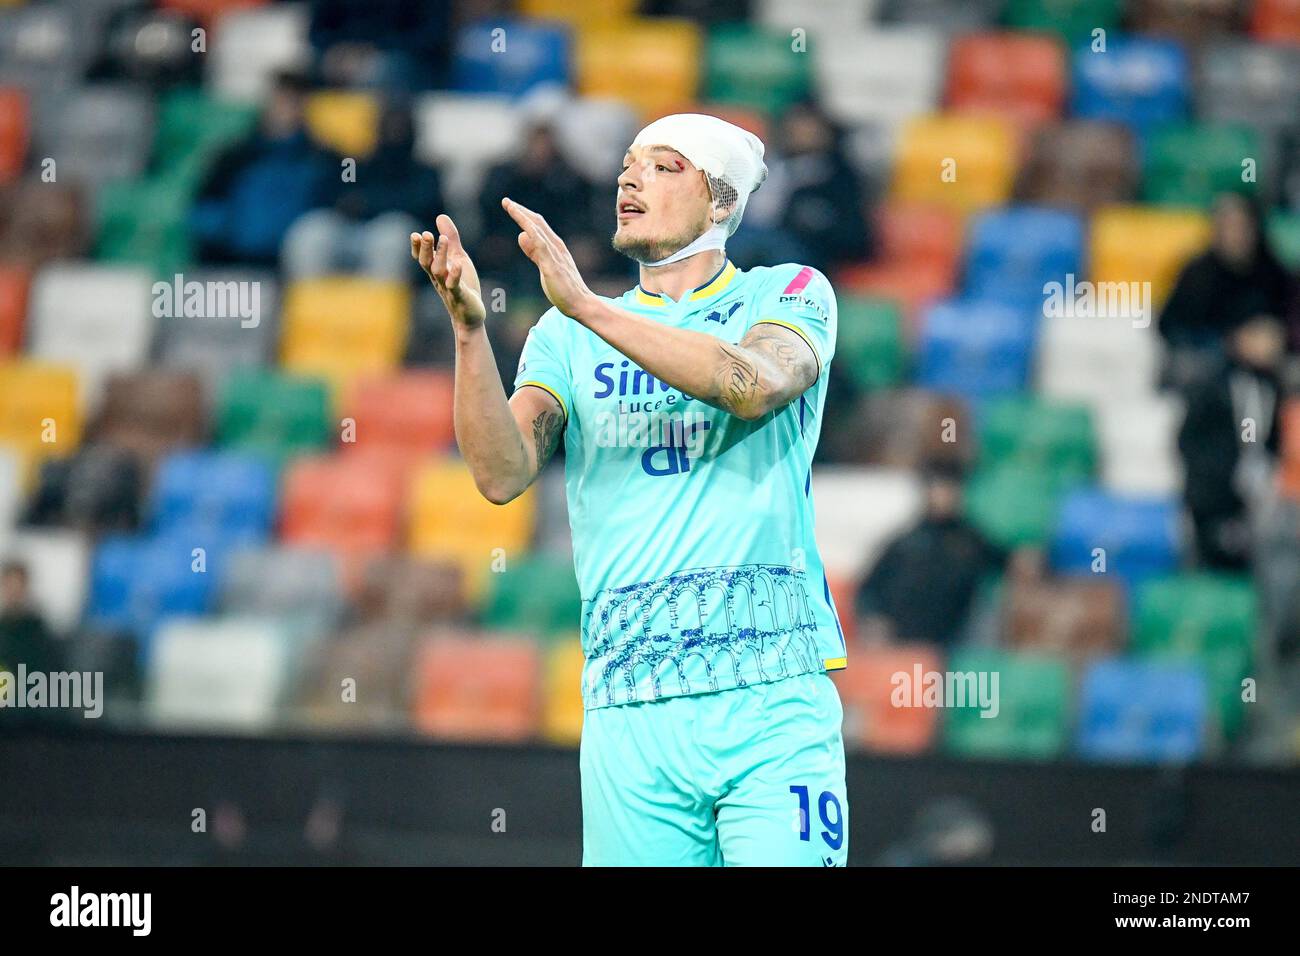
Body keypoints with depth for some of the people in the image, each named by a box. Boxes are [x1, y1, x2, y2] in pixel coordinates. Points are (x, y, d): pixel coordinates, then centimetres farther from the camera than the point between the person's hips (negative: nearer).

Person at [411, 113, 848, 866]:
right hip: (628, 712, 2)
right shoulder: (567, 337, 15)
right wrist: (470, 330, -15)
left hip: (773, 698, -2)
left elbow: (753, 385, -15)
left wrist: (586, 306, -20)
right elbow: (504, 475, -1)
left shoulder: (788, 295, 8)